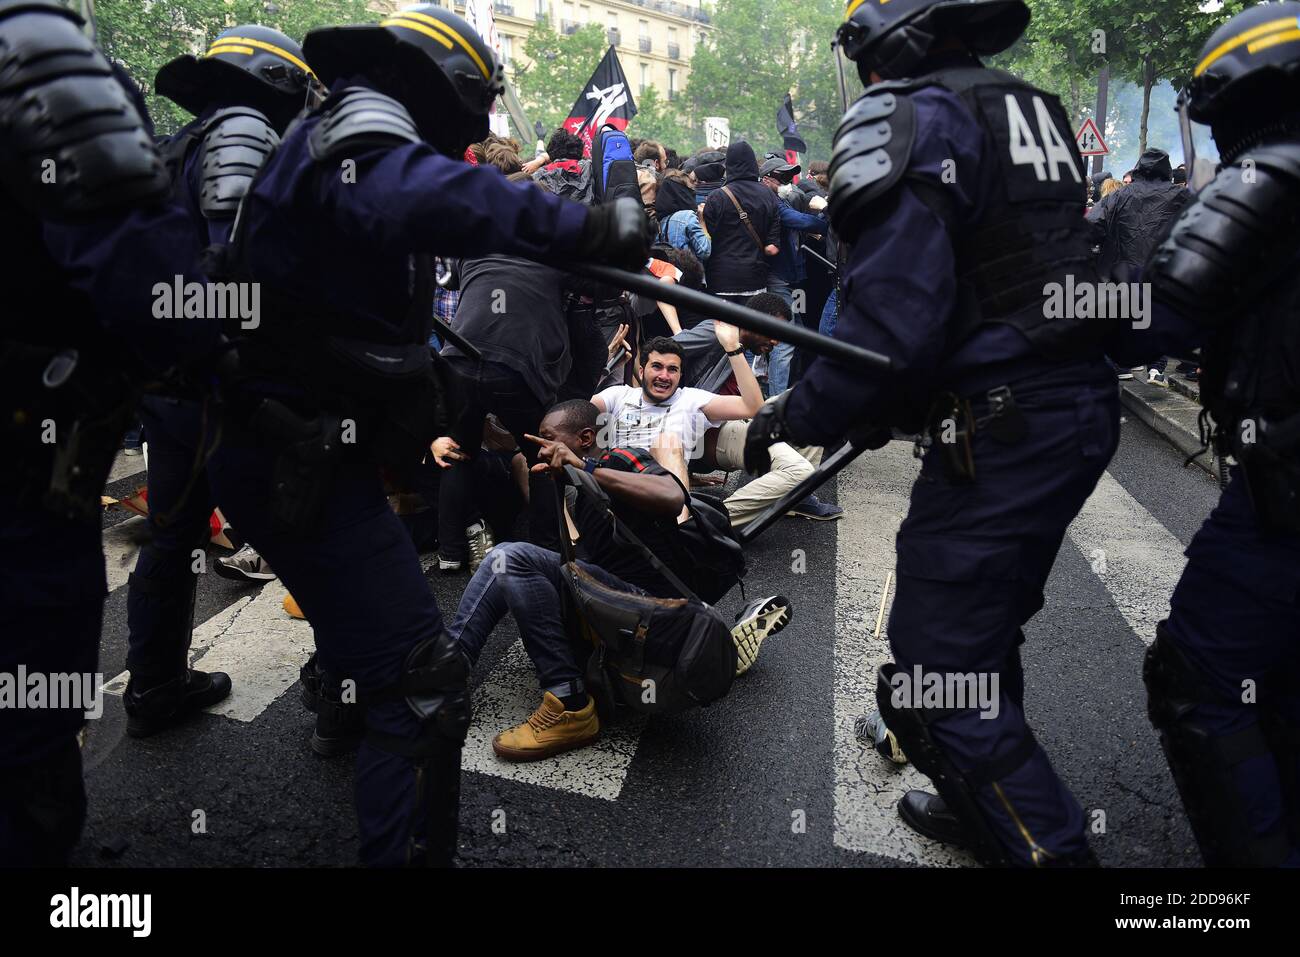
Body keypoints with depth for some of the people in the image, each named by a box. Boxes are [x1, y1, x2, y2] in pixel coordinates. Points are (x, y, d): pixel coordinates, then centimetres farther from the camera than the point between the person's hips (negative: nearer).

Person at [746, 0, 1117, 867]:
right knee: (986, 628, 24)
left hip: (1001, 429, -10)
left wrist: (798, 418, -10)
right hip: (1084, 405, 10)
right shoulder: (1035, 112, 17)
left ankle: (1050, 845, 9)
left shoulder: (912, 119, -10)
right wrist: (899, 402, 22)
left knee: (936, 675, -1)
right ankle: (987, 806, 41)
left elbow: (896, 315, -22)